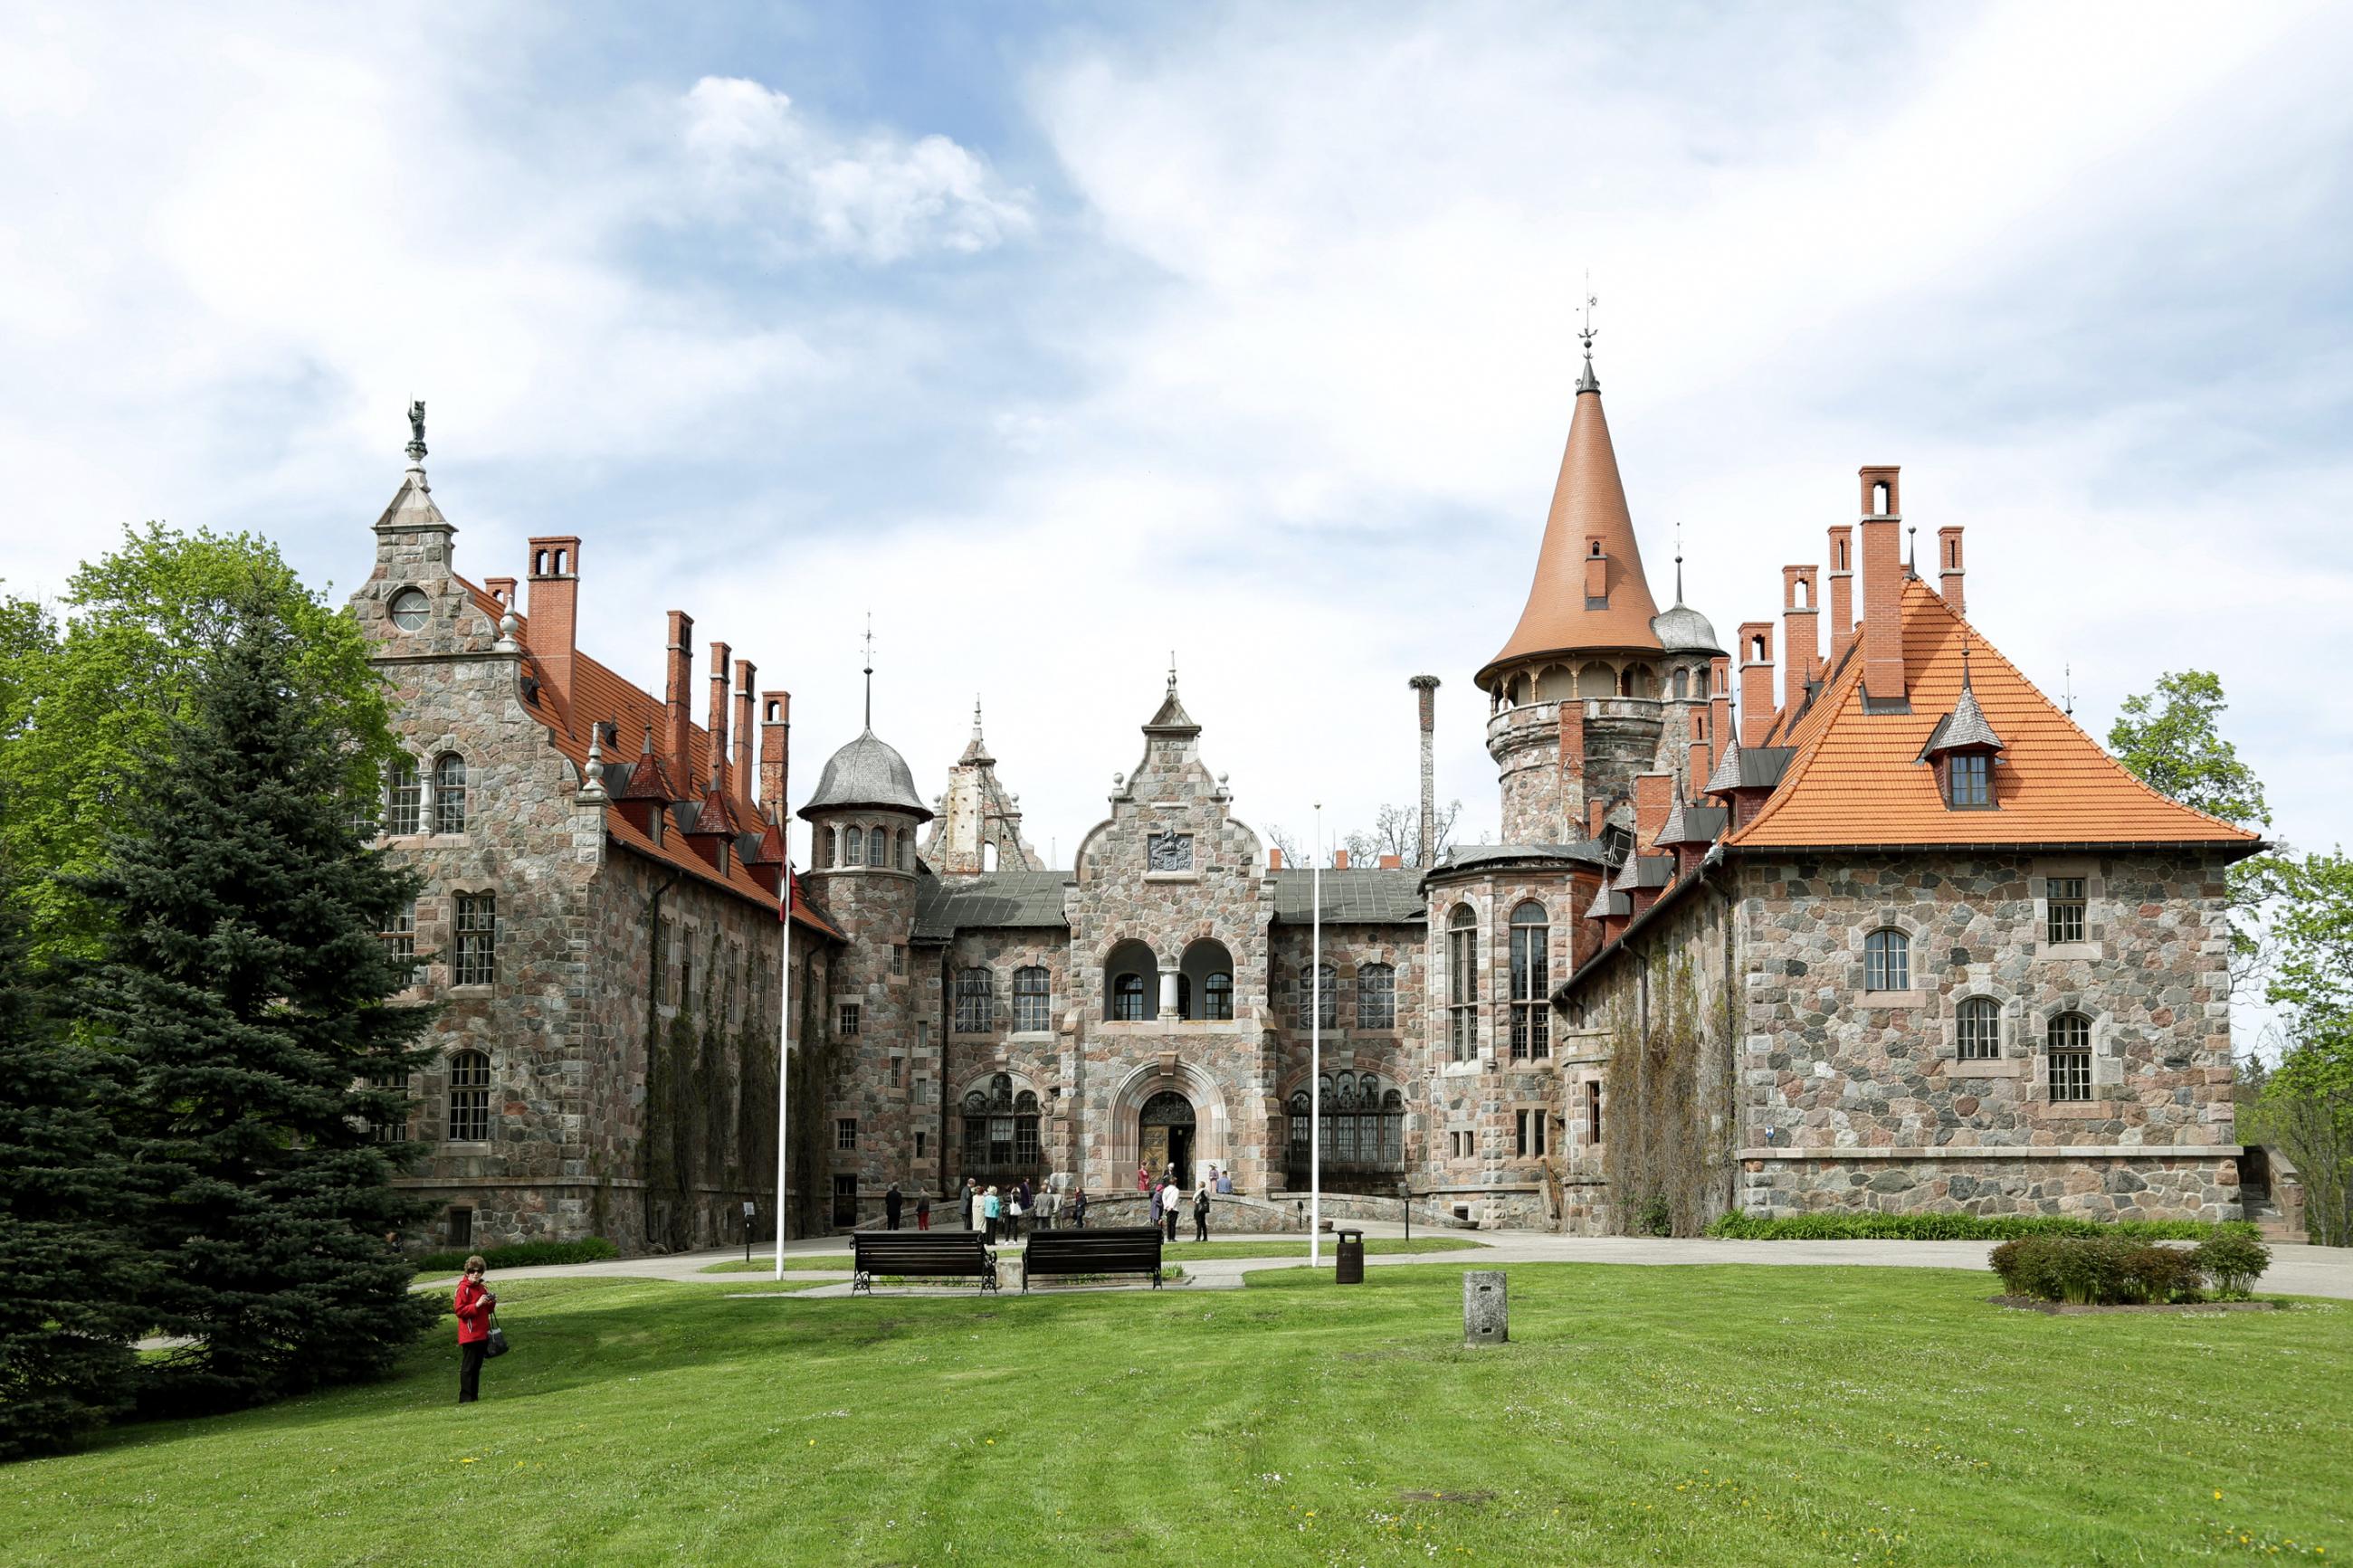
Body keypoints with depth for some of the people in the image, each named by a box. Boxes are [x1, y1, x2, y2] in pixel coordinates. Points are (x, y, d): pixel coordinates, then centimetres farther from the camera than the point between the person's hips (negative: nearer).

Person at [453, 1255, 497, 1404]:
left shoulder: (483, 1288, 16)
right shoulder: (463, 1288, -8)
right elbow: (459, 1310, -15)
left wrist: (491, 1303, 2)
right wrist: (477, 1305, -22)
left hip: (482, 1335, 8)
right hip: (469, 1335, -8)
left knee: (477, 1367, 11)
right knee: (467, 1367, -7)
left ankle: (474, 1396, 17)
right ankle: (465, 1398, -5)